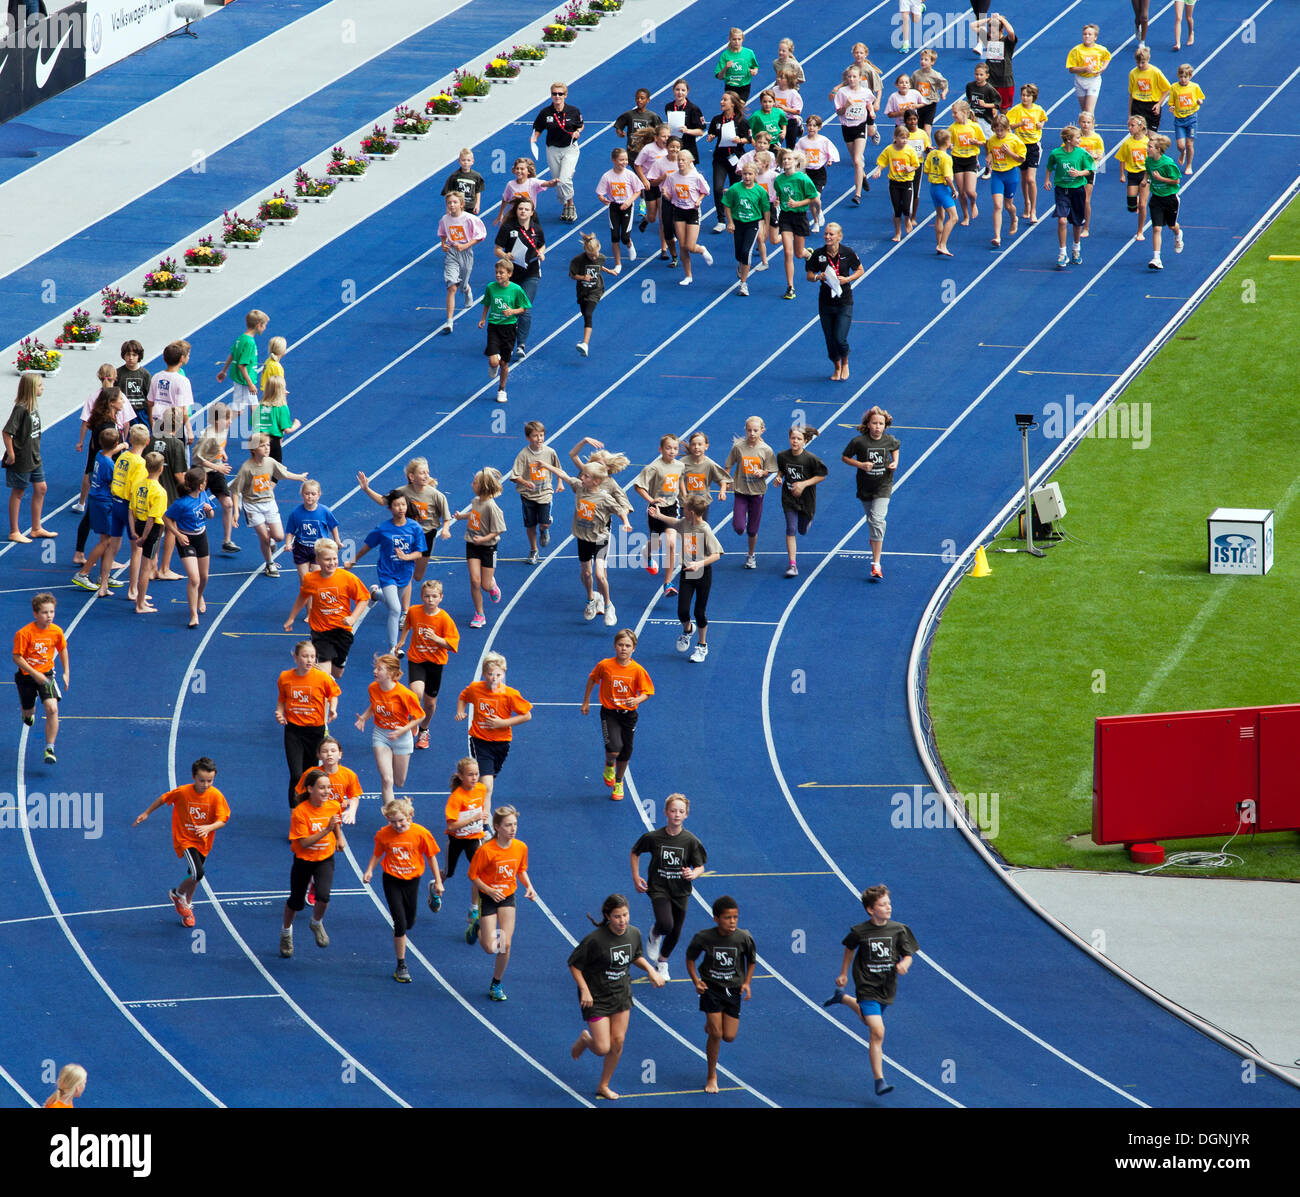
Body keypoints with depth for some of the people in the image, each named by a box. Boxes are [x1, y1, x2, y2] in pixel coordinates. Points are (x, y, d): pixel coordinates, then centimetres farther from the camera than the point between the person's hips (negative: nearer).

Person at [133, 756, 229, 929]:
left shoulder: (216, 796, -15)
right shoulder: (182, 792, -18)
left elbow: (222, 820, -16)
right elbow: (163, 799, 0)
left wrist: (208, 828, -36)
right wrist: (146, 813, 10)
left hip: (203, 842, 3)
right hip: (184, 839, -3)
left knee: (194, 877, 18)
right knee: (198, 873, -21)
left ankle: (187, 905, 45)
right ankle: (178, 894, 8)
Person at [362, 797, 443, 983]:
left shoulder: (420, 833, -13)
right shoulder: (384, 834, -11)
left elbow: (431, 856, -3)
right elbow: (377, 854, 4)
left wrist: (438, 881, 0)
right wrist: (369, 870, -13)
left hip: (411, 880, 1)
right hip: (391, 881, -1)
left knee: (409, 922, 14)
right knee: (400, 924, -8)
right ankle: (401, 966, 1)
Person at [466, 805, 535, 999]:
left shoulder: (520, 847, -7)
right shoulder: (486, 850, -21)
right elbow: (473, 875, -12)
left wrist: (529, 887, -6)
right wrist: (489, 890, -25)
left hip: (508, 897, 3)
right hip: (489, 897, -3)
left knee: (505, 945, -6)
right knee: (490, 948, -4)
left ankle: (496, 985, 16)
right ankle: (478, 928, 32)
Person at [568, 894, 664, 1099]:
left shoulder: (634, 934, -7)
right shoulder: (595, 939, -25)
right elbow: (574, 964, -14)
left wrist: (650, 969, -3)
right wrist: (584, 990, -20)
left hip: (621, 995, 5)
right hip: (596, 998, -5)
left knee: (617, 1043, 7)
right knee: (602, 1049, -4)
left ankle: (604, 1086, 26)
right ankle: (585, 1039, 33)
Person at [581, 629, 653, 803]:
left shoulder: (637, 670, -11)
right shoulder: (605, 665, -11)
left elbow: (646, 692, -4)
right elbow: (592, 679, 7)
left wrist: (637, 700, -27)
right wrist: (586, 702, 13)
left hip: (629, 714, 2)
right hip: (609, 712, -2)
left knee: (625, 753, 12)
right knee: (614, 748, -19)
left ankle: (618, 783, 37)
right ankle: (609, 766, 18)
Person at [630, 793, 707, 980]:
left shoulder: (690, 841, -7)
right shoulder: (653, 837, -9)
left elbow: (700, 866, -1)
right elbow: (635, 853, 8)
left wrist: (693, 874, -24)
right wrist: (636, 877, 0)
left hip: (681, 892, 2)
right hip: (658, 888, -2)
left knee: (675, 934, 10)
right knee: (666, 925, -25)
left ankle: (662, 963, 38)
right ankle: (655, 935, 13)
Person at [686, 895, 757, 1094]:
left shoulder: (743, 938, -12)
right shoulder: (704, 937, -15)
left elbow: (751, 960, 6)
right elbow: (690, 958, 1)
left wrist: (747, 983, -4)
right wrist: (696, 981, -10)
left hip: (733, 990, 2)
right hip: (711, 989, -2)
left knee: (729, 1037, 1)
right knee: (716, 1035, -7)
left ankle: (711, 1026, 38)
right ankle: (711, 1076, 12)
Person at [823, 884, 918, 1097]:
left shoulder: (899, 930, -8)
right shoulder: (860, 932, -12)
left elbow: (908, 956, -1)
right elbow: (850, 949, 9)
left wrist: (904, 964, -24)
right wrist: (843, 974, 15)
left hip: (887, 989, 4)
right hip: (867, 987, -4)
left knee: (867, 1018, 28)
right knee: (877, 1031, -15)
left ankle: (843, 998, 58)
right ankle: (879, 1080, -9)